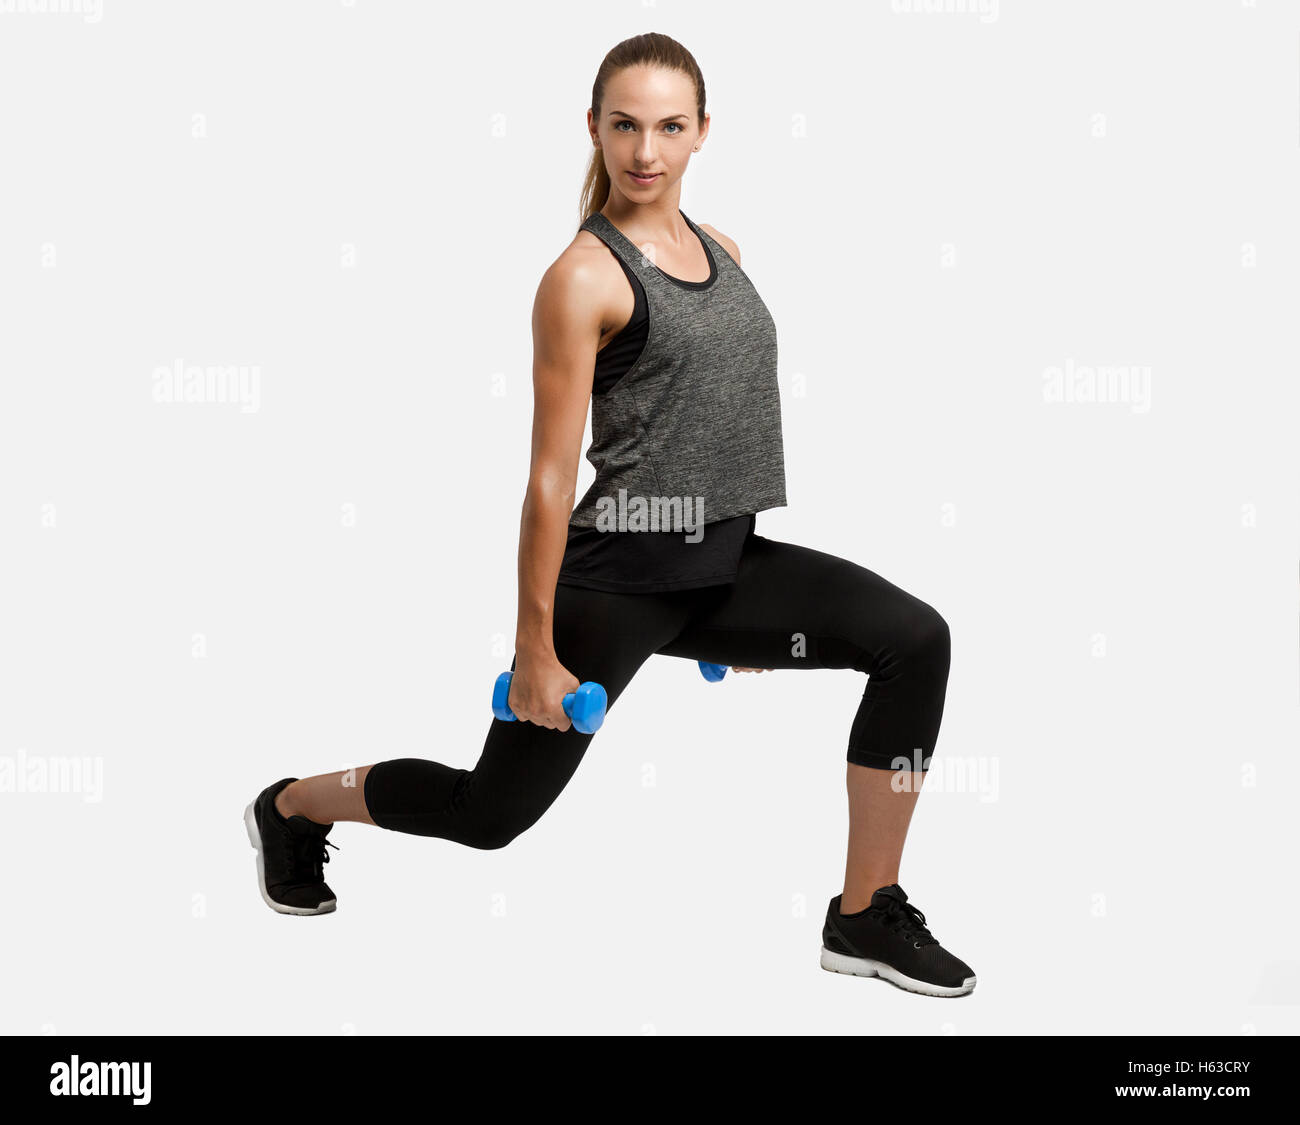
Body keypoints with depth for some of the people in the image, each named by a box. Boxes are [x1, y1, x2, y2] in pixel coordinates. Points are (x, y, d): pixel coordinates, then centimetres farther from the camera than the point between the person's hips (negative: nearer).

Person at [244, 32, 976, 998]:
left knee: (915, 641, -12)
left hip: (725, 562, 7)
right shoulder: (586, 277, -12)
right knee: (493, 810, 5)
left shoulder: (721, 250, 10)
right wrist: (535, 650, -13)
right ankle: (291, 807, 33)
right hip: (622, 579, -6)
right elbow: (552, 476, -14)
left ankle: (865, 918, -1)